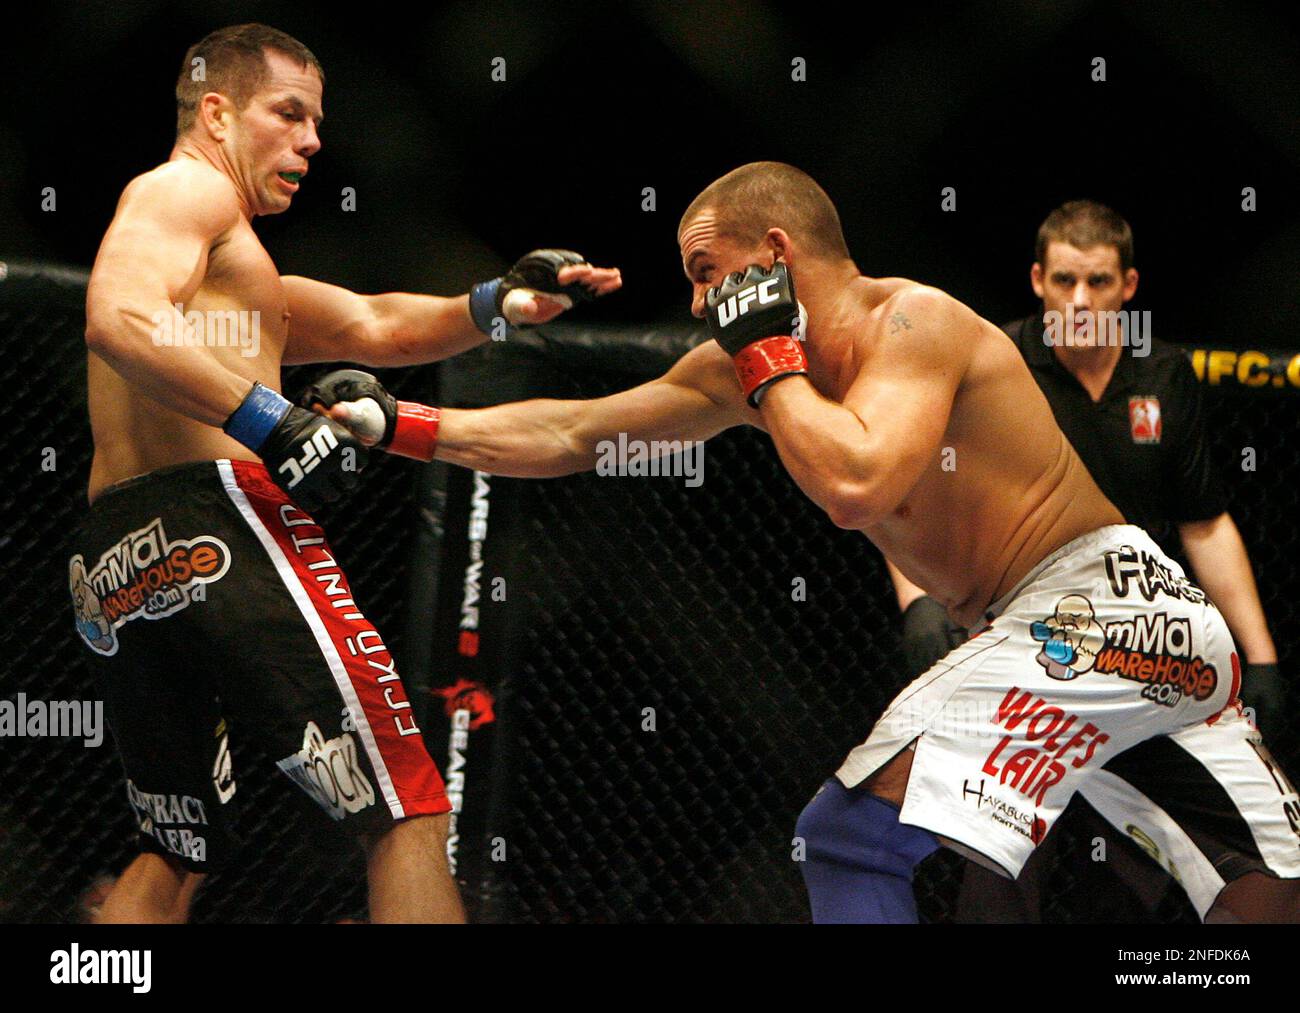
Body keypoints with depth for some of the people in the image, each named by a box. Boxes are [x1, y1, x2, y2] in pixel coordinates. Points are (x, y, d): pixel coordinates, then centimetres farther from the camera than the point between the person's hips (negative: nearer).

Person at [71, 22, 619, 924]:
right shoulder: (188, 189, 3)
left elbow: (374, 328, 24)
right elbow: (120, 323, -16)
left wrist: (497, 304, 7)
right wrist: (272, 422, -19)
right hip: (214, 520, -10)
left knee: (175, 860, 20)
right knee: (409, 815, -8)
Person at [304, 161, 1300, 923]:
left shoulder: (914, 323, -13)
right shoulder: (748, 364, 11)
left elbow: (853, 486, -30)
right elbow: (570, 436, 17)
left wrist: (767, 358, -14)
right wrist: (398, 424, 13)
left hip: (1107, 599, -9)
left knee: (860, 835, -18)